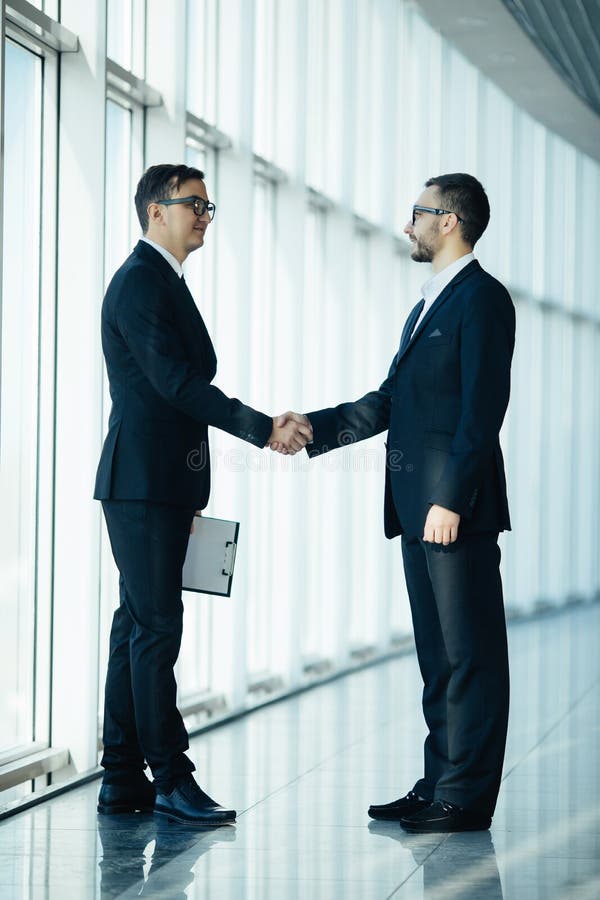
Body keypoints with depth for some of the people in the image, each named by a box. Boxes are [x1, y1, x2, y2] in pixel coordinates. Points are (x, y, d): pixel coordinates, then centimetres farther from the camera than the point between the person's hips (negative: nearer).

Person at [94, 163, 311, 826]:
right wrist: (263, 429, -22)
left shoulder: (163, 282, 21)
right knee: (157, 625, -9)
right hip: (142, 482, -10)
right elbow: (175, 381, -21)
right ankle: (171, 778, -8)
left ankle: (122, 778, 11)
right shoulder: (139, 282, -11)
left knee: (139, 625, 9)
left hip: (161, 487, 10)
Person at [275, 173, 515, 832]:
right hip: (418, 507, 10)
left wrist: (451, 500, -21)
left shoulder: (483, 299, -8)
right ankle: (439, 785, 17)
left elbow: (482, 408, -16)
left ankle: (467, 797, -4)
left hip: (458, 510, -10)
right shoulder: (425, 309, 22)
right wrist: (313, 428, 10)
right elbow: (387, 403, 21)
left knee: (470, 652, -5)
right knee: (437, 653, 12)